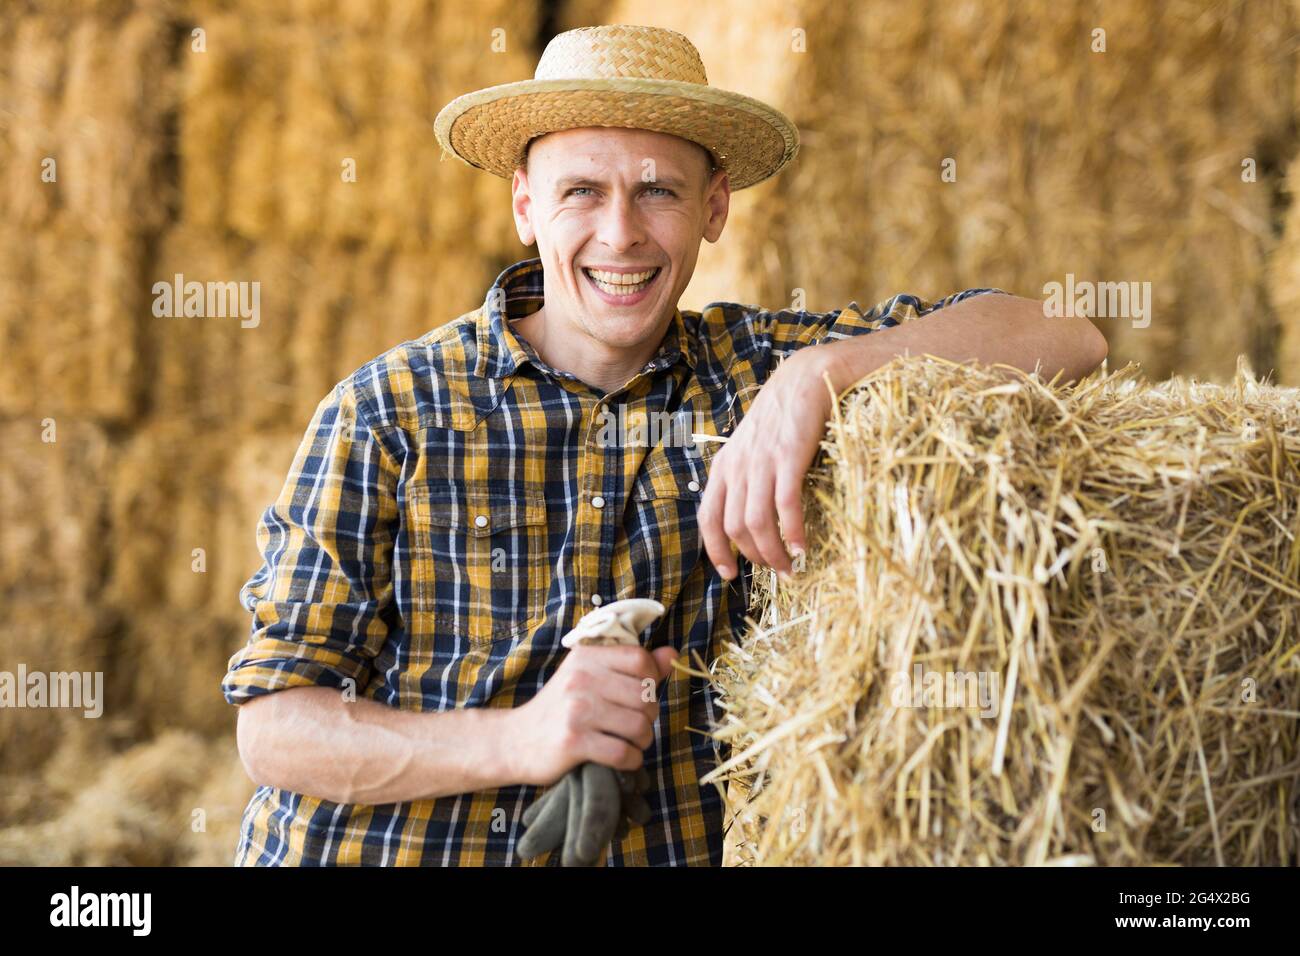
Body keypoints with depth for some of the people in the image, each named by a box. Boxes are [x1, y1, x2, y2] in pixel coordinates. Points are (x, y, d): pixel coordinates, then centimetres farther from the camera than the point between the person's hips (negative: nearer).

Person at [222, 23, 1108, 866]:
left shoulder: (750, 368, 1)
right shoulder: (387, 411, -5)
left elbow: (1063, 340, -5)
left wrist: (814, 377, -19)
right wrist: (516, 739, -22)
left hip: (672, 847, 2)